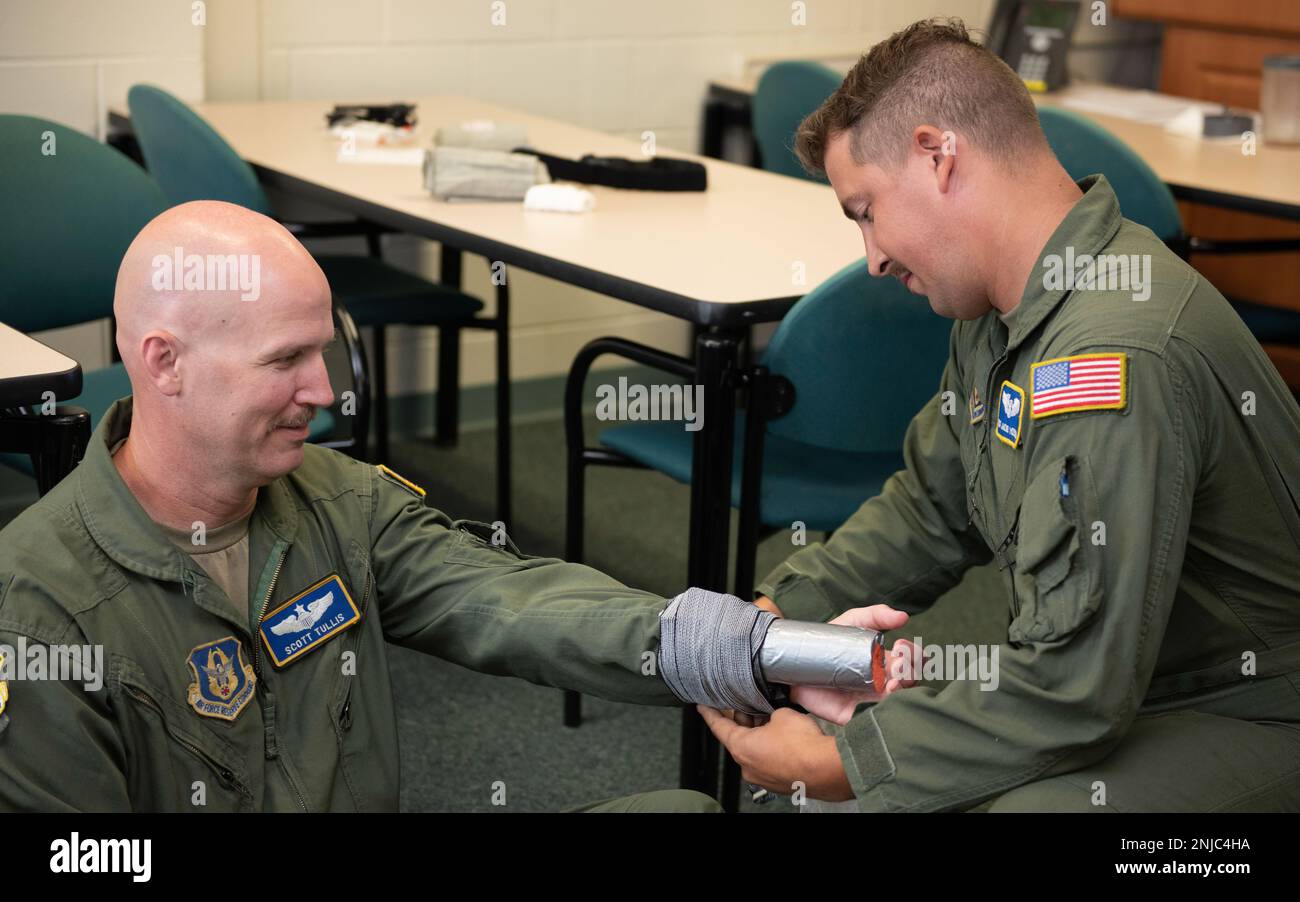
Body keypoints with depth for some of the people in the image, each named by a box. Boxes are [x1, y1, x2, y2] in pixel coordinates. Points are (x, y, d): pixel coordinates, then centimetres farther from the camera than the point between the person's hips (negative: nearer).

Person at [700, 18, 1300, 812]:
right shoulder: (1000, 314, 3)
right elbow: (929, 510, 15)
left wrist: (835, 765, -20)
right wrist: (774, 615, 2)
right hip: (1118, 682, 9)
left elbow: (1075, 691, -29)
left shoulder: (1112, 359, -30)